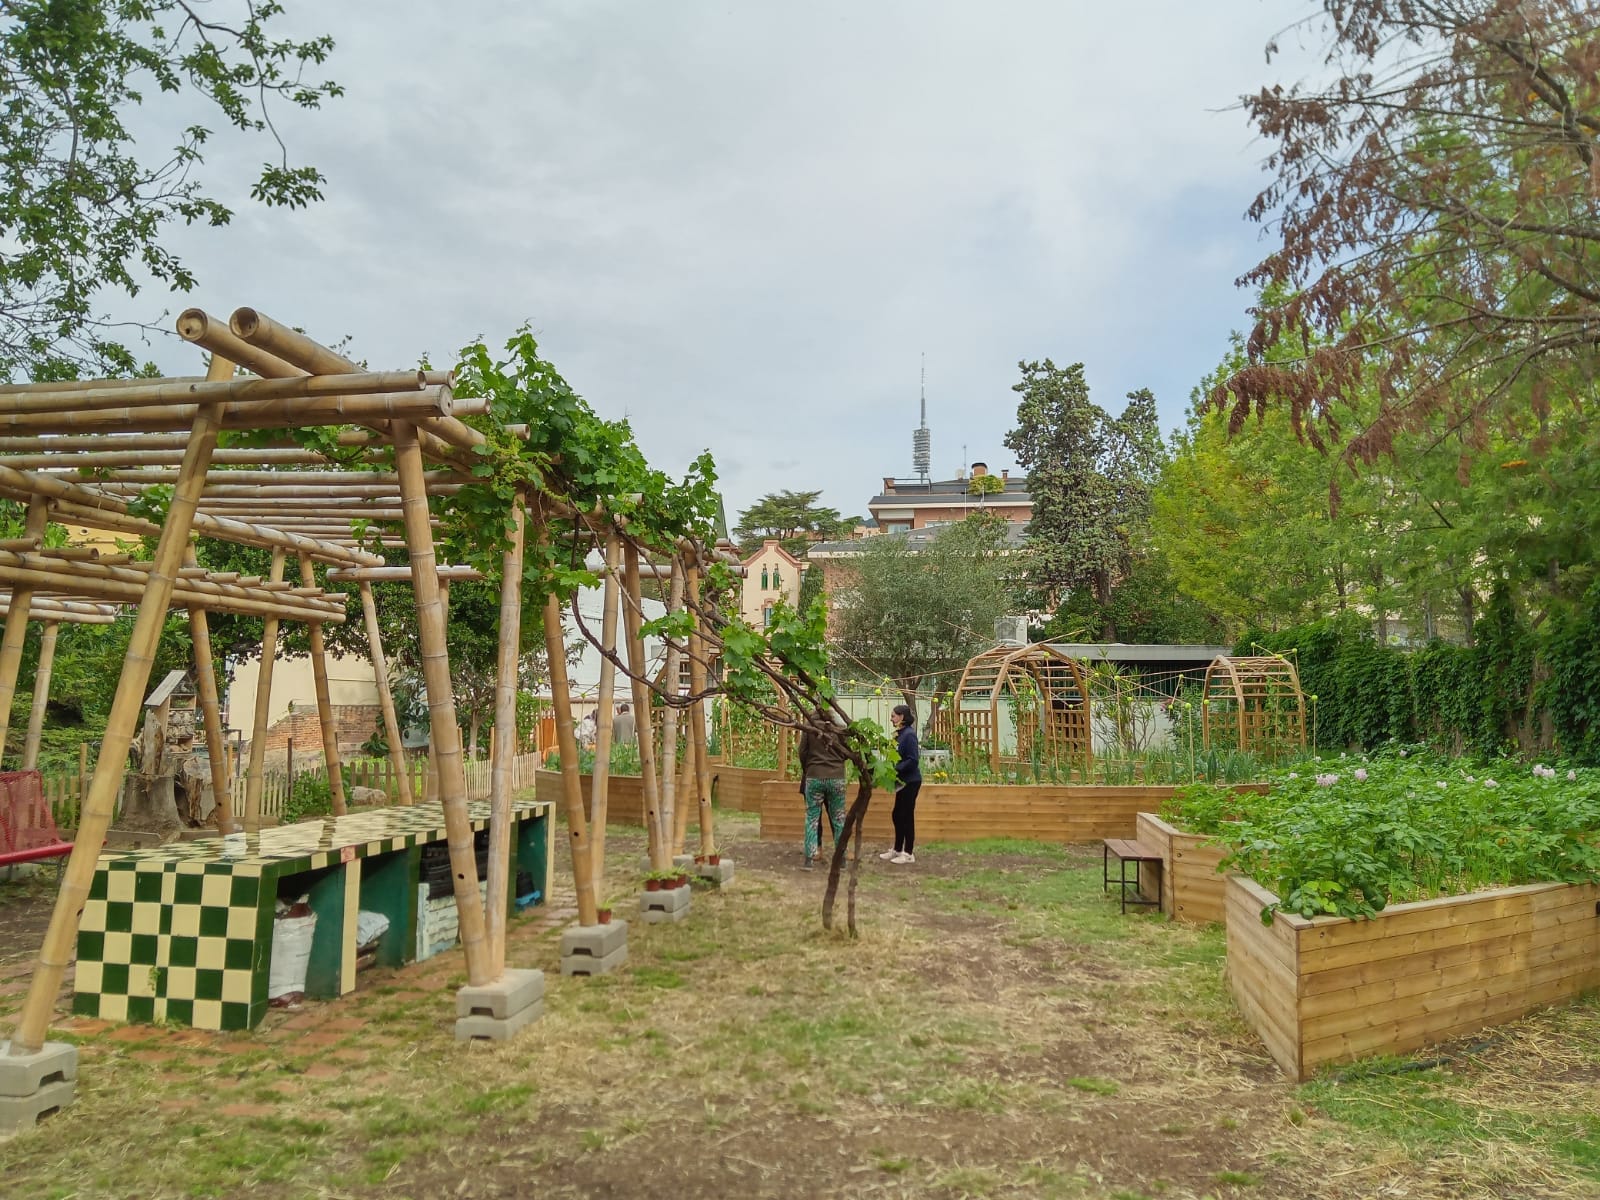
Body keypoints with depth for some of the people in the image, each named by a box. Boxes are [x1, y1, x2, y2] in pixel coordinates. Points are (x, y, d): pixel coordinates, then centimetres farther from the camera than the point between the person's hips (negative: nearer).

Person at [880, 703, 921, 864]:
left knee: (907, 816, -1)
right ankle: (897, 850, 26)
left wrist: (895, 770, -22)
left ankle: (909, 853, 10)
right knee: (897, 815, 15)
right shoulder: (900, 734, 10)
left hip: (910, 782, -9)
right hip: (903, 781, 9)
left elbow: (913, 760, -22)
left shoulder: (909, 734, -17)